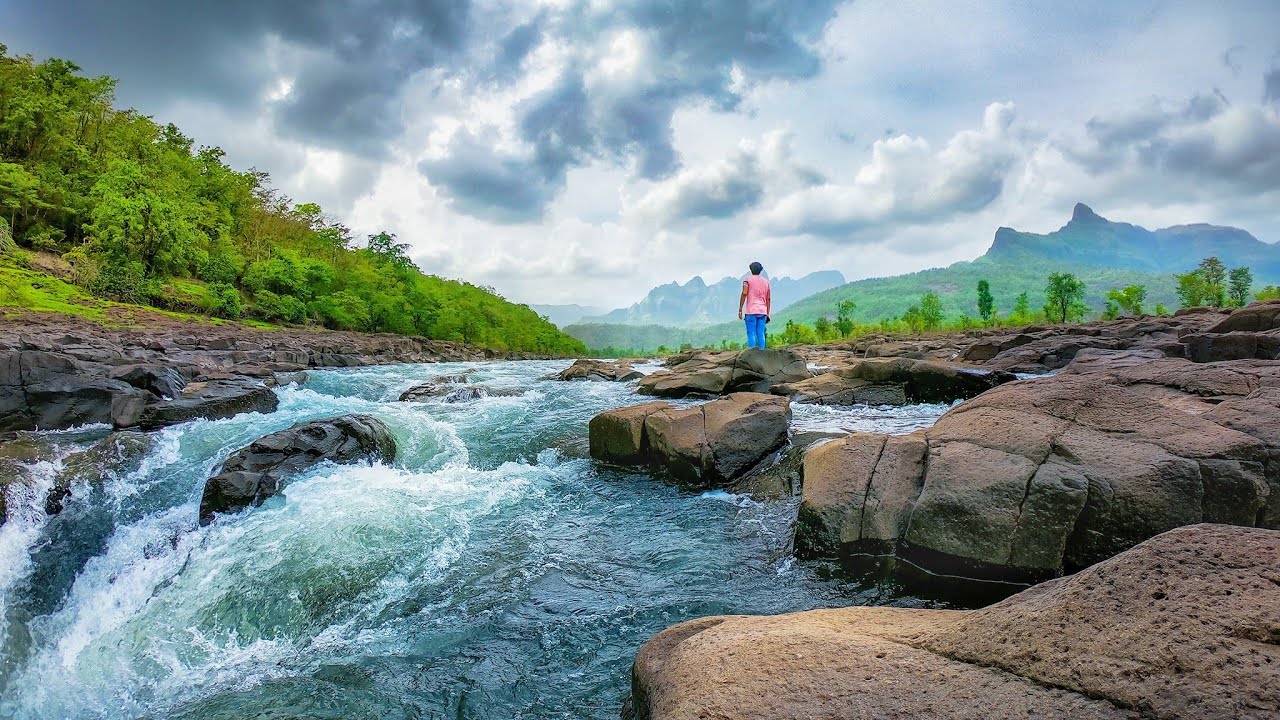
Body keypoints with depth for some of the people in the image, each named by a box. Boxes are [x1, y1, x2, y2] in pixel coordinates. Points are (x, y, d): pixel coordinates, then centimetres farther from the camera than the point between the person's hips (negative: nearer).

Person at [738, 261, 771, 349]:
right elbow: (768, 298, 13)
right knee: (761, 334, 4)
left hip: (751, 311, -4)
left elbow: (744, 294, -11)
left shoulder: (748, 279, 2)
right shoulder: (766, 281, 15)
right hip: (763, 312, 4)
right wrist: (767, 314, 16)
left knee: (751, 334, -5)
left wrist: (740, 309, -8)